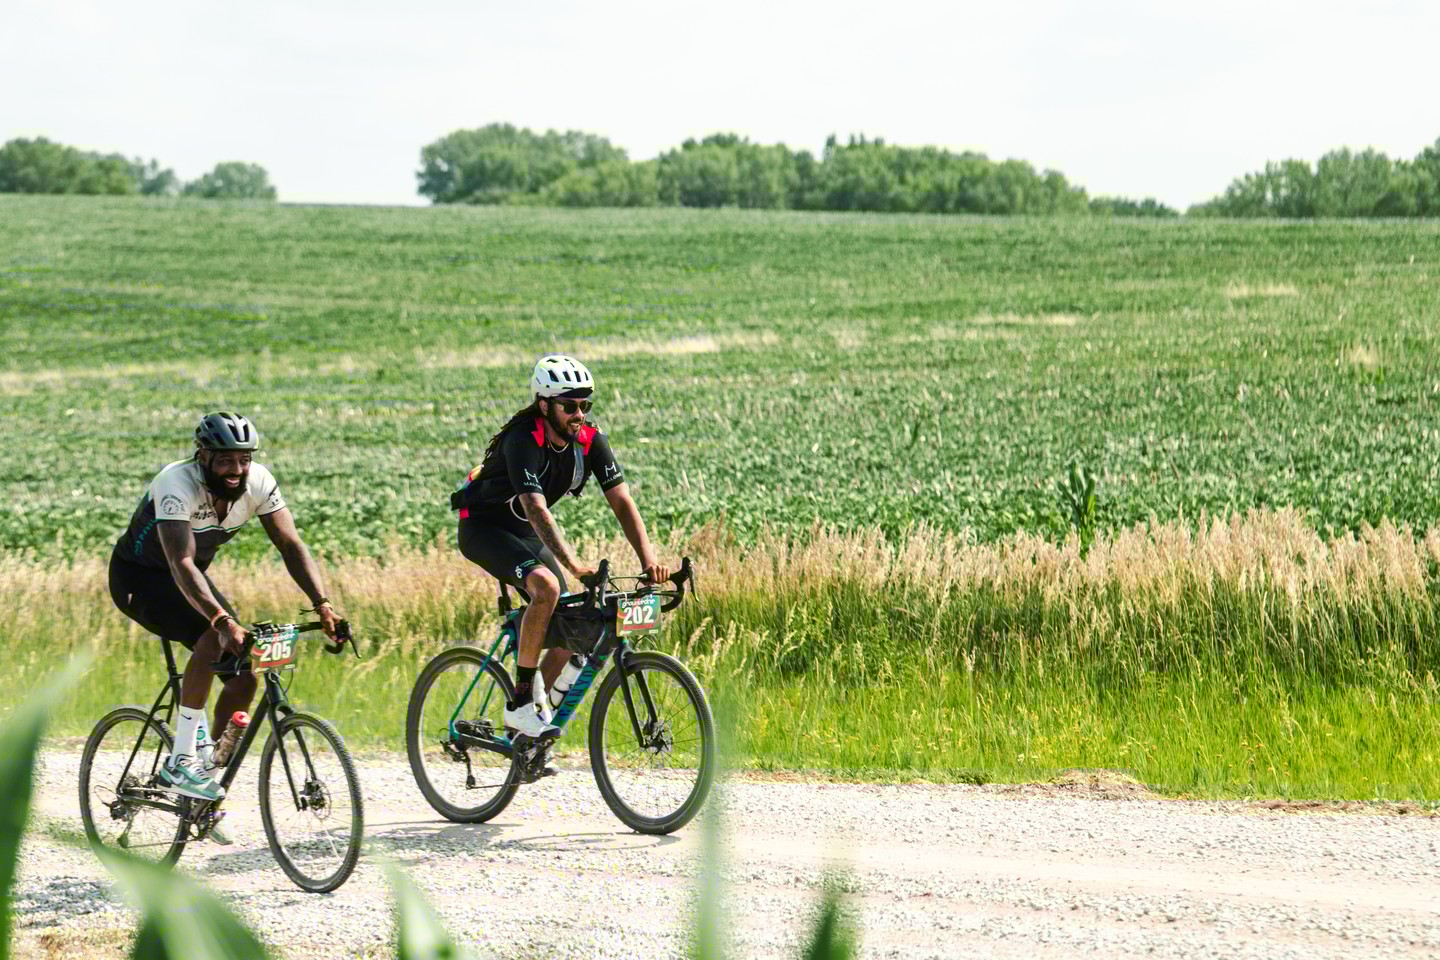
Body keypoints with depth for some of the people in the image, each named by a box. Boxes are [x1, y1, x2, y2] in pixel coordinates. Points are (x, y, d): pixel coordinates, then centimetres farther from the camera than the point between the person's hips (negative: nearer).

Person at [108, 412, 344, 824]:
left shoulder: (258, 482, -17)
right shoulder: (178, 484, -33)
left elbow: (290, 544, -17)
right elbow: (181, 565, -42)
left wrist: (322, 604, -31)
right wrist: (223, 619, -55)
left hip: (190, 577, 7)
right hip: (138, 577, -7)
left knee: (244, 678, -6)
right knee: (214, 635, -33)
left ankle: (206, 776, 12)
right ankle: (181, 761, -27)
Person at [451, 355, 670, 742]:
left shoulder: (589, 440, -12)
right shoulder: (523, 441, -30)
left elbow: (622, 502, -15)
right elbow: (537, 510, -40)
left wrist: (648, 557, -29)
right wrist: (573, 563, -51)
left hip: (524, 533, 7)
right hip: (483, 527, -7)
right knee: (546, 586, -32)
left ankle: (533, 711, 14)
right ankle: (521, 703, -24)